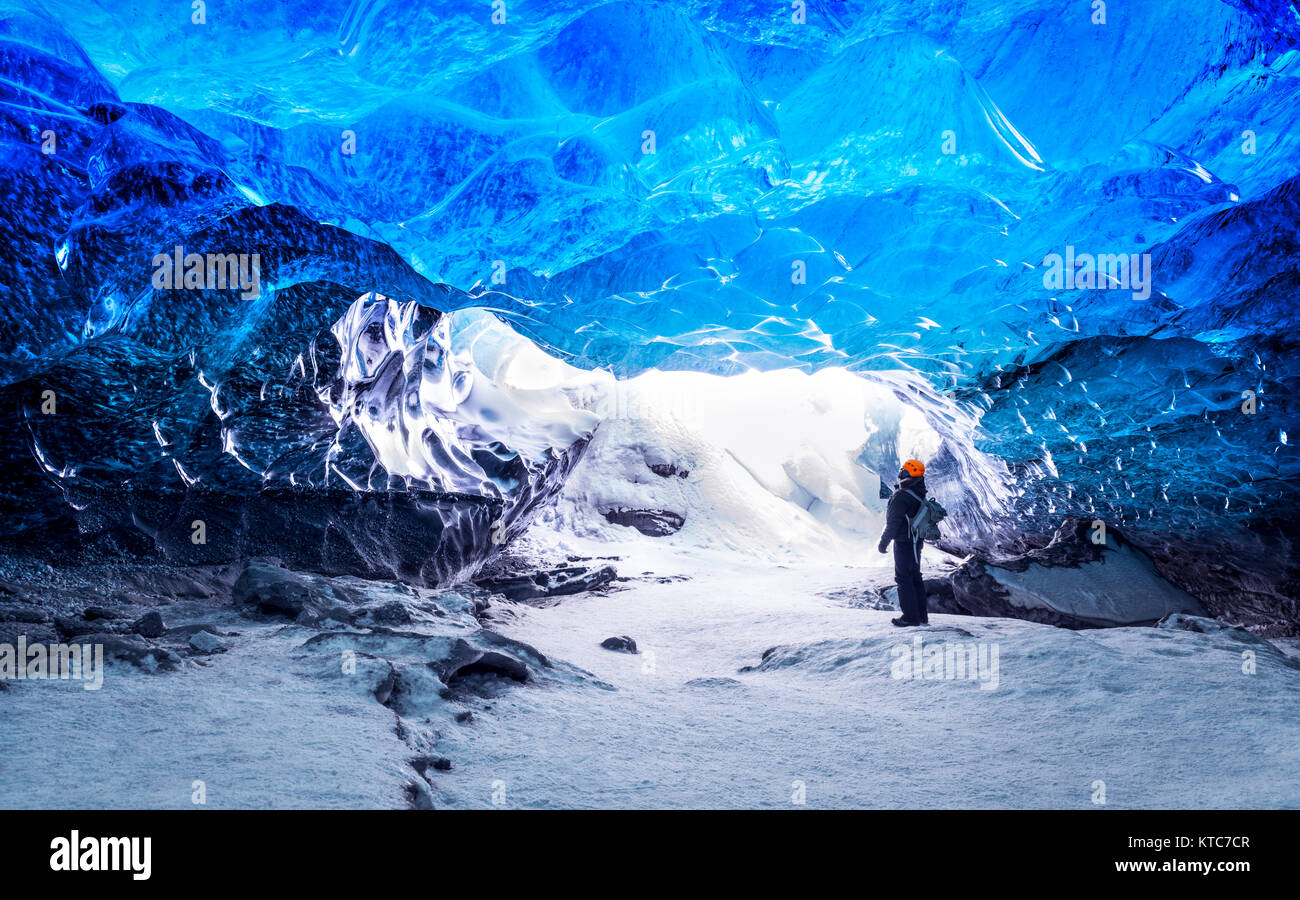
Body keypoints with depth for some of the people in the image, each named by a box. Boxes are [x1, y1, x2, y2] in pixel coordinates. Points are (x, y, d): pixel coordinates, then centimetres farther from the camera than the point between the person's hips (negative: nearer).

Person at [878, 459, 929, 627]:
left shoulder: (901, 496, -22)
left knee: (903, 577, -2)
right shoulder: (920, 493, 6)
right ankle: (922, 615, 21)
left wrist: (884, 542, -12)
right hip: (917, 540, 9)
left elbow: (893, 522, -20)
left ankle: (911, 617, -2)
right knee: (915, 576, 16)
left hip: (904, 541, -9)